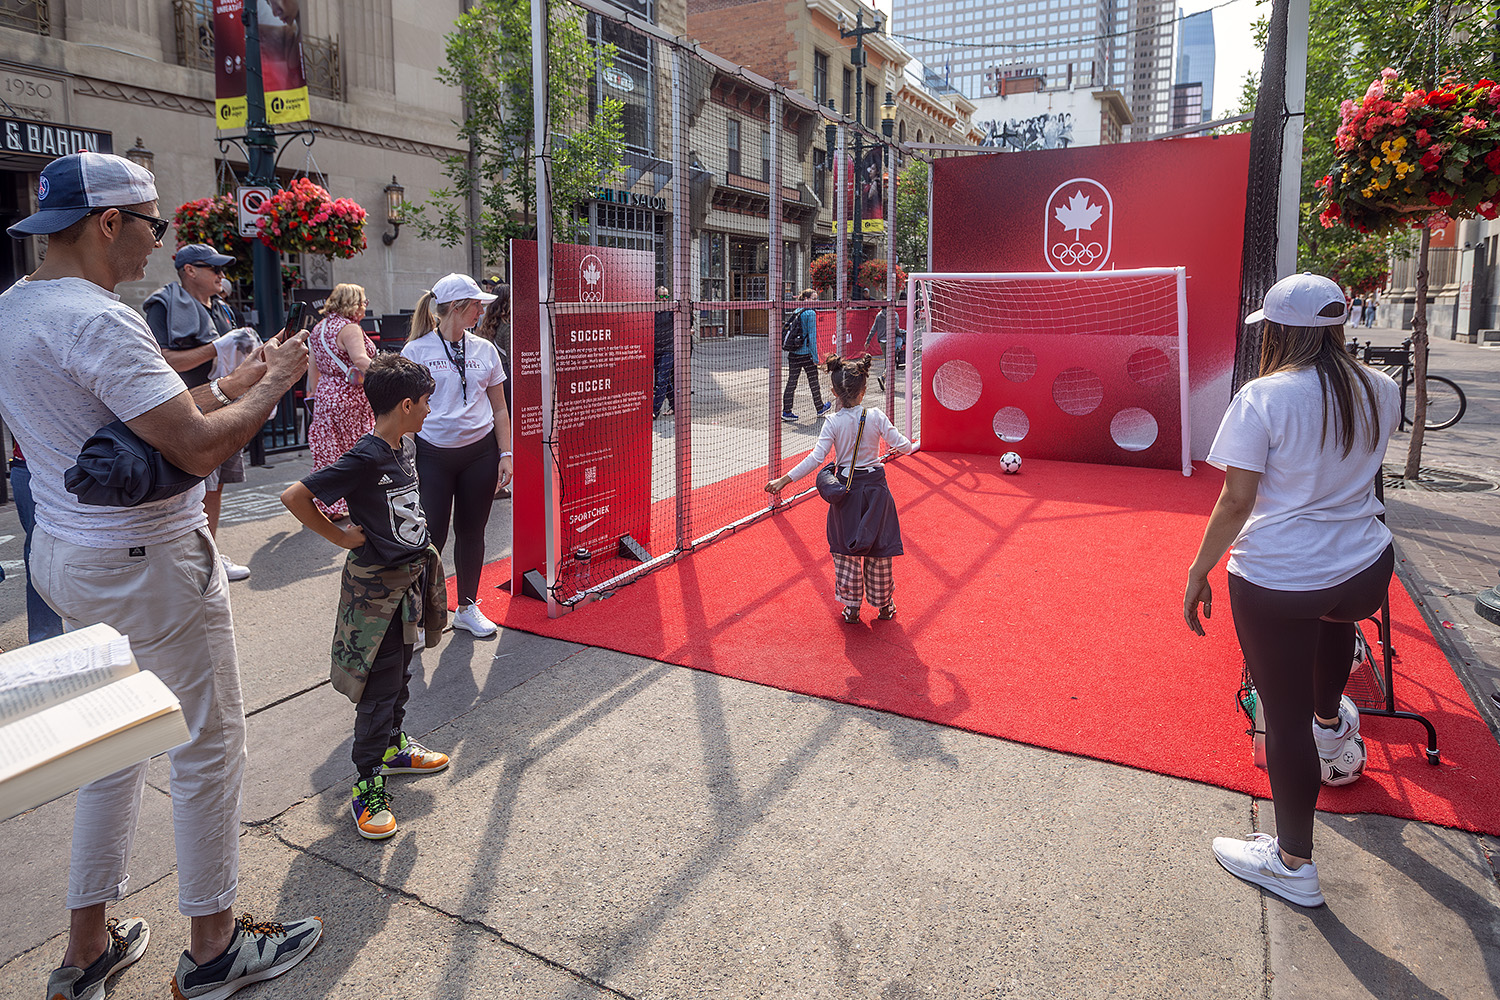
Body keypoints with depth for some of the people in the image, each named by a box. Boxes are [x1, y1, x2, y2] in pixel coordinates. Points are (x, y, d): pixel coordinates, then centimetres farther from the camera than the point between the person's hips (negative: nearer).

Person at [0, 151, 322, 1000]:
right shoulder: (99, 320, -22)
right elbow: (199, 447, -27)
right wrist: (274, 383, -12)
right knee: (210, 749, 5)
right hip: (147, 565, -10)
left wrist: (244, 379, 10)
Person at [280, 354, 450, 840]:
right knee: (380, 685, -1)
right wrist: (340, 536, -15)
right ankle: (368, 786, 11)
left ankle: (392, 746, 39)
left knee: (400, 673, 21)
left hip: (410, 577, 8)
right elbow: (294, 496, -24)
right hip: (375, 585, -8)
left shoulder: (406, 446, 5)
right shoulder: (364, 458, -22)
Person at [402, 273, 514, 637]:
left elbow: (499, 408, 11)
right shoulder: (416, 351, -3)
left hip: (480, 452, 3)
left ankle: (468, 608, 26)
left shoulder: (484, 349, 7)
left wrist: (506, 454, 4)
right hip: (432, 454, -3)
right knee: (430, 536, -3)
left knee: (471, 532, 10)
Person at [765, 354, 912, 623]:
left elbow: (816, 458, -18)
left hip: (846, 489, -1)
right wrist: (908, 446, 16)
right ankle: (884, 605, 25)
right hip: (875, 487, 1)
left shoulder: (833, 422, -11)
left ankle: (851, 606, 18)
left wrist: (785, 480, -16)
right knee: (878, 548, 13)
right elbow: (901, 445, -9)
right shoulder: (876, 416, -9)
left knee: (846, 550, 12)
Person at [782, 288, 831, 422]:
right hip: (806, 353, -6)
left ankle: (786, 411, 1)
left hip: (793, 353, 6)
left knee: (791, 382, 4)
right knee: (813, 381, 10)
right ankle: (820, 408, 24)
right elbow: (812, 336, -14)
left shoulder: (796, 312, 10)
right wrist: (815, 355, -12)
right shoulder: (810, 313, -11)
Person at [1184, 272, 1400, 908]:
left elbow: (1236, 502, -18)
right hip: (1367, 572, 7)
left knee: (1286, 718, 6)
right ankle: (1330, 721, 67)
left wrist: (1198, 572, -7)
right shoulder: (1380, 390, 2)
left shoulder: (1262, 398, -16)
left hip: (1275, 584, -6)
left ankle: (1293, 863, 23)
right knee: (1335, 615, 41)